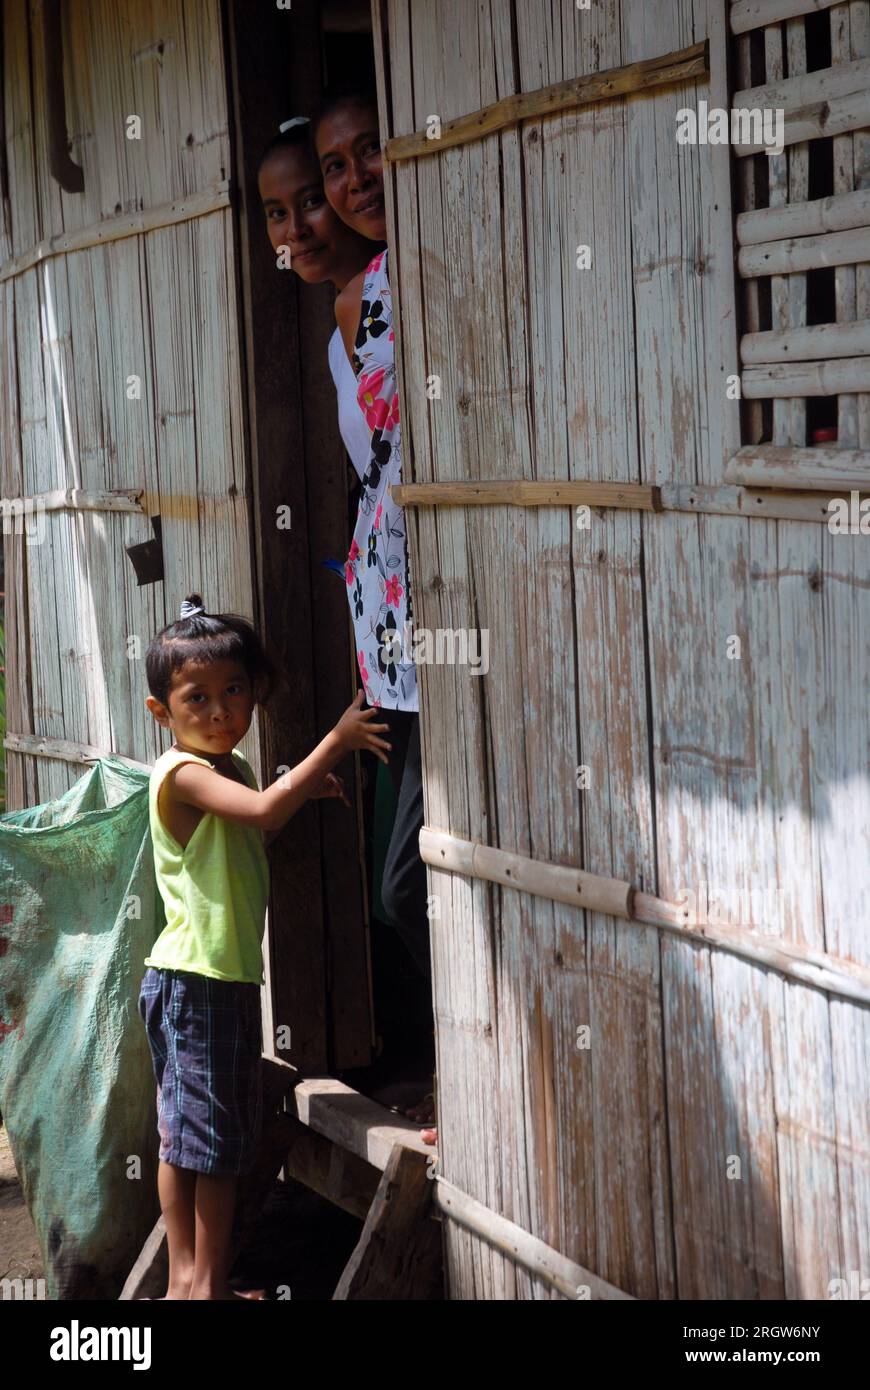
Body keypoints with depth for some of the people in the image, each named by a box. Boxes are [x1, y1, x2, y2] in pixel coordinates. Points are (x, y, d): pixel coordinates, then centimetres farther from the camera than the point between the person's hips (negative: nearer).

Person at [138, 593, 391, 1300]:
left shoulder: (232, 769, 13)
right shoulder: (185, 774, -17)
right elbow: (264, 808, -32)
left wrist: (302, 793, 14)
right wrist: (336, 742, -29)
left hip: (228, 976, 9)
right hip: (193, 979, -9)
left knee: (186, 1135, 14)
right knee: (213, 1136, -3)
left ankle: (188, 1276, 21)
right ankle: (205, 1281, 6)